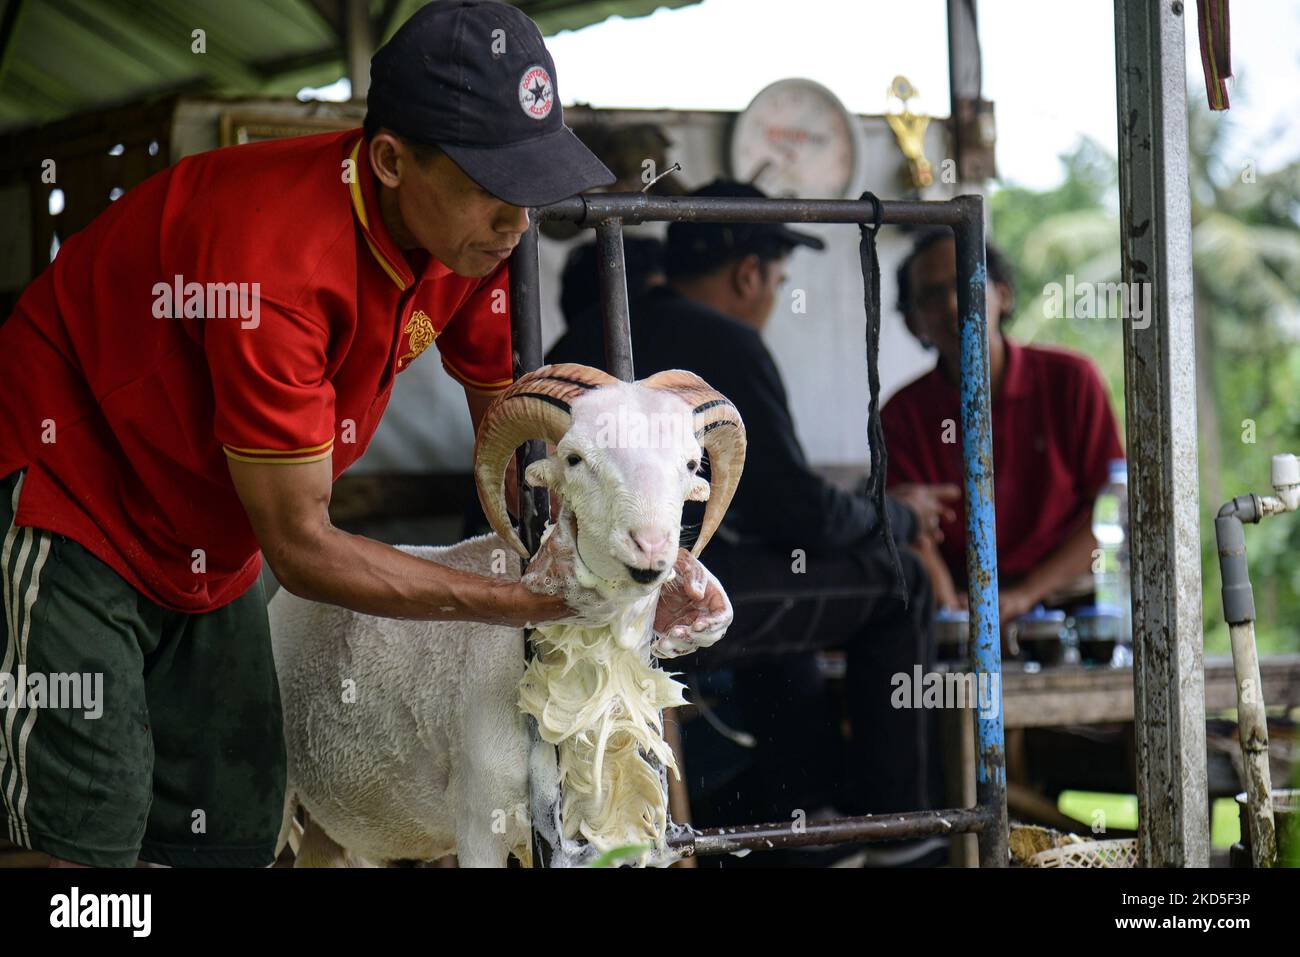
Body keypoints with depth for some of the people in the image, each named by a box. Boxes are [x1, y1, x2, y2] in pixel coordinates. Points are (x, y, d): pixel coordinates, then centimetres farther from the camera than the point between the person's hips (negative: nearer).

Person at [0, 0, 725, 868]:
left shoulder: (470, 236, -11)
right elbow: (301, 546, -28)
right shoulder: (278, 259, -35)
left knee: (236, 832, 3)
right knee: (90, 829, -17)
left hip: (208, 552, 8)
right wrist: (531, 602, -27)